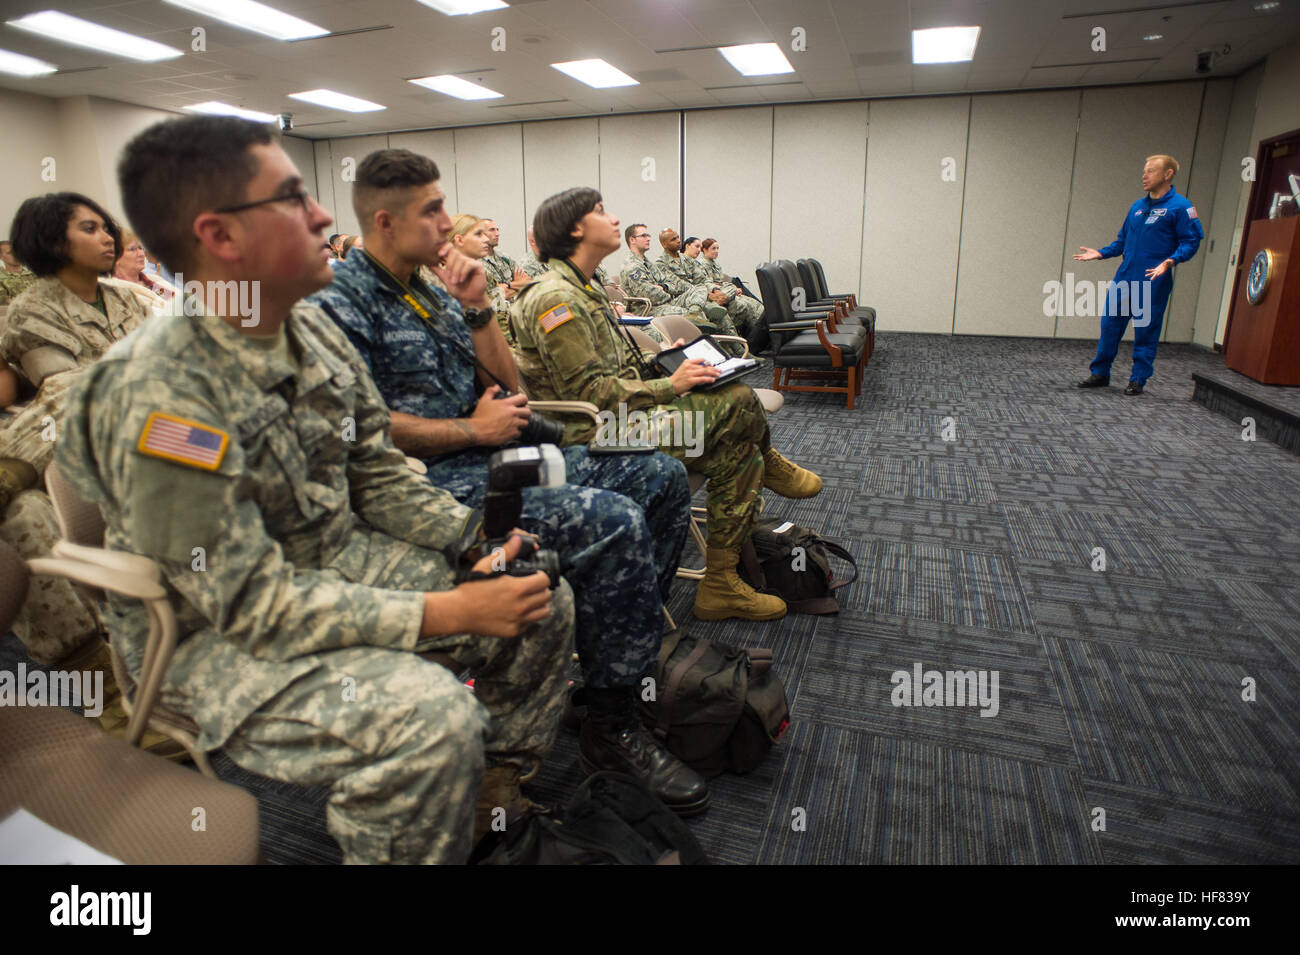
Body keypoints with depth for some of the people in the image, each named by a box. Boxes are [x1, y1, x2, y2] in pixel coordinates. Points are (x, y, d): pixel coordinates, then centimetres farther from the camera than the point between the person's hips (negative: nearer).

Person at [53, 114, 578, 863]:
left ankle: (494, 794, 24)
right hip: (214, 633, -7)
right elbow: (250, 601, -26)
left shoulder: (313, 331, -2)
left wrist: (479, 542, -8)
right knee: (431, 716, -33)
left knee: (545, 603, 2)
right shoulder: (160, 397, -26)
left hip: (339, 561, 8)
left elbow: (377, 472, 6)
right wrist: (447, 612, -28)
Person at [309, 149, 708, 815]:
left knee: (661, 476, 2)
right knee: (615, 523, -28)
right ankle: (611, 726, -10)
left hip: (500, 455, 9)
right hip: (437, 484, -9)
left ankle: (624, 647, 12)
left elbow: (506, 386, 17)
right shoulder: (340, 304, -7)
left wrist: (476, 308, 4)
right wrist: (473, 429, -11)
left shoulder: (431, 292, 18)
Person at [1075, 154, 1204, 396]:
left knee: (1146, 332, 0)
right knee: (1110, 324, 6)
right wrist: (1100, 253, 12)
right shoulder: (1137, 206, 15)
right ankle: (1100, 373, 16)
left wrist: (1170, 261, -24)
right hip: (1124, 277, 6)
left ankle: (1138, 380, 9)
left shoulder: (1180, 207, -5)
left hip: (1153, 282, -6)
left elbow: (1191, 241, -9)